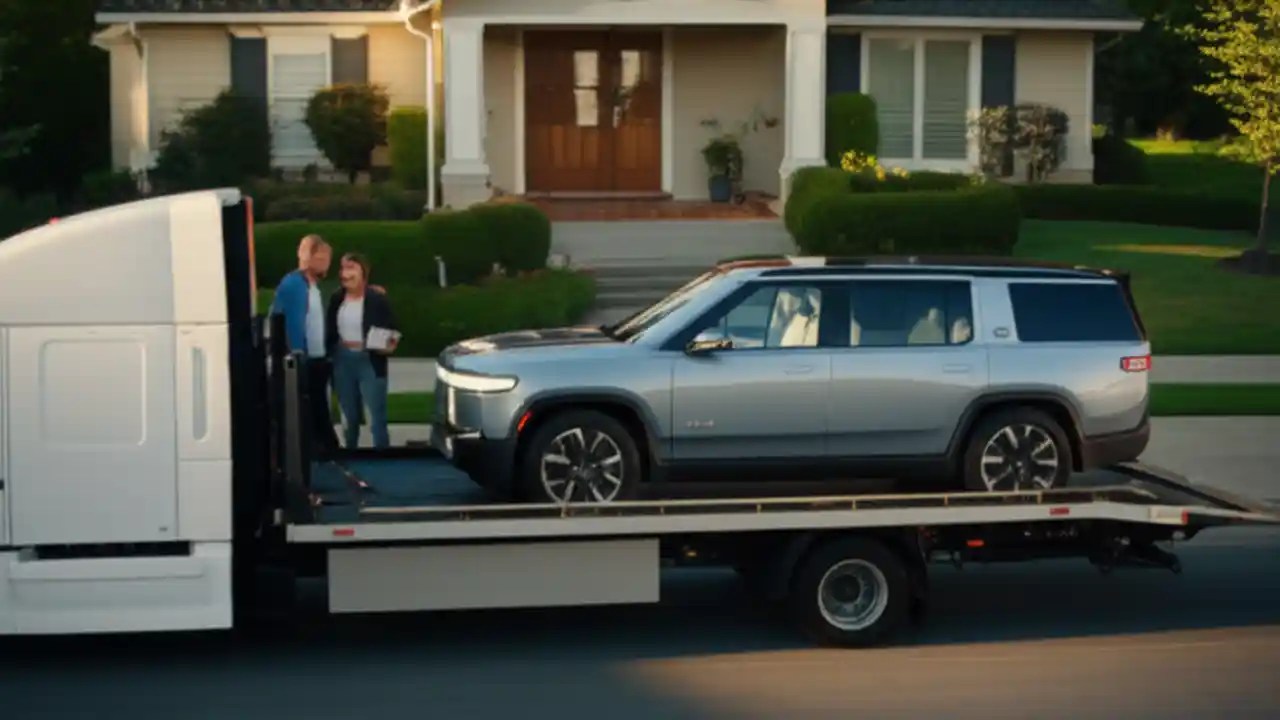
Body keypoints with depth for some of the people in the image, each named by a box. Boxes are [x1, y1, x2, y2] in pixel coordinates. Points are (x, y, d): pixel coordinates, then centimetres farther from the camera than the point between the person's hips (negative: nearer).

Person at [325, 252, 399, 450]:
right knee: (348, 417, 17)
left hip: (370, 362, -5)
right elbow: (330, 331, 7)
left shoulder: (378, 298, -9)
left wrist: (390, 345, -24)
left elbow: (393, 330, -5)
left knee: (376, 418, -3)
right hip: (343, 360, 5)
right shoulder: (336, 298, 4)